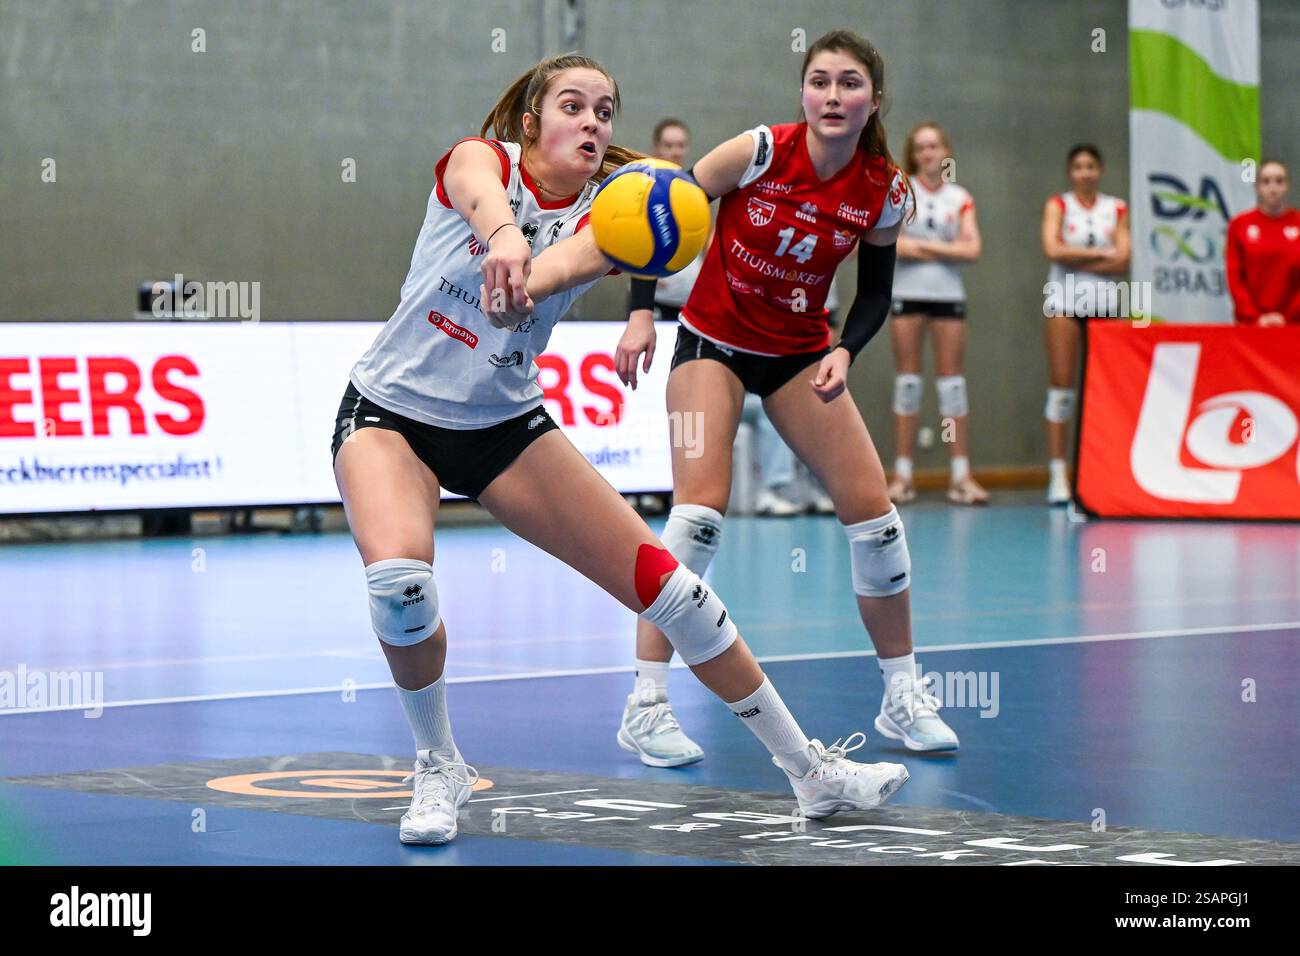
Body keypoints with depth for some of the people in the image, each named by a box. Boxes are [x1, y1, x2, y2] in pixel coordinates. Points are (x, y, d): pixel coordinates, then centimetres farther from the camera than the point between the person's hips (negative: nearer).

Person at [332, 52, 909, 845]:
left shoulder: (601, 216, -6)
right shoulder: (480, 158, -11)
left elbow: (570, 258, -33)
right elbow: (482, 195, -38)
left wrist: (524, 281, -57)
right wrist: (504, 236, -63)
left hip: (505, 423, 3)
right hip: (390, 412, -3)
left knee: (661, 578, -4)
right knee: (398, 577, -31)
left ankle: (812, 770, 6)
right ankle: (439, 768, -4)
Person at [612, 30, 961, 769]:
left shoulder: (884, 190, -12)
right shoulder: (760, 152, -21)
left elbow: (876, 292, 1)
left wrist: (845, 351, -16)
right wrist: (642, 314, -17)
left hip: (799, 353, 4)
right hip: (713, 340, -4)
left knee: (871, 506, -2)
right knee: (702, 506, -19)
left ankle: (903, 698, 14)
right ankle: (646, 706, -13)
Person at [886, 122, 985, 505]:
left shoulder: (960, 199, 8)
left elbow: (972, 250, -3)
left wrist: (922, 245, -10)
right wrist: (947, 249, -9)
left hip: (949, 294, 2)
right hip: (907, 293, -1)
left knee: (952, 380, 0)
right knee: (907, 379, -1)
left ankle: (960, 476, 0)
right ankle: (902, 476, 2)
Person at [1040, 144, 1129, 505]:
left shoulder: (1117, 209, 10)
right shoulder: (1058, 206, 6)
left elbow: (1123, 261, -1)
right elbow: (1053, 249, -11)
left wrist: (1076, 258, -7)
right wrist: (1103, 253, -6)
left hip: (1103, 303, 2)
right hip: (1064, 303, -2)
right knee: (1061, 387, -6)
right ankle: (1058, 474, -7)